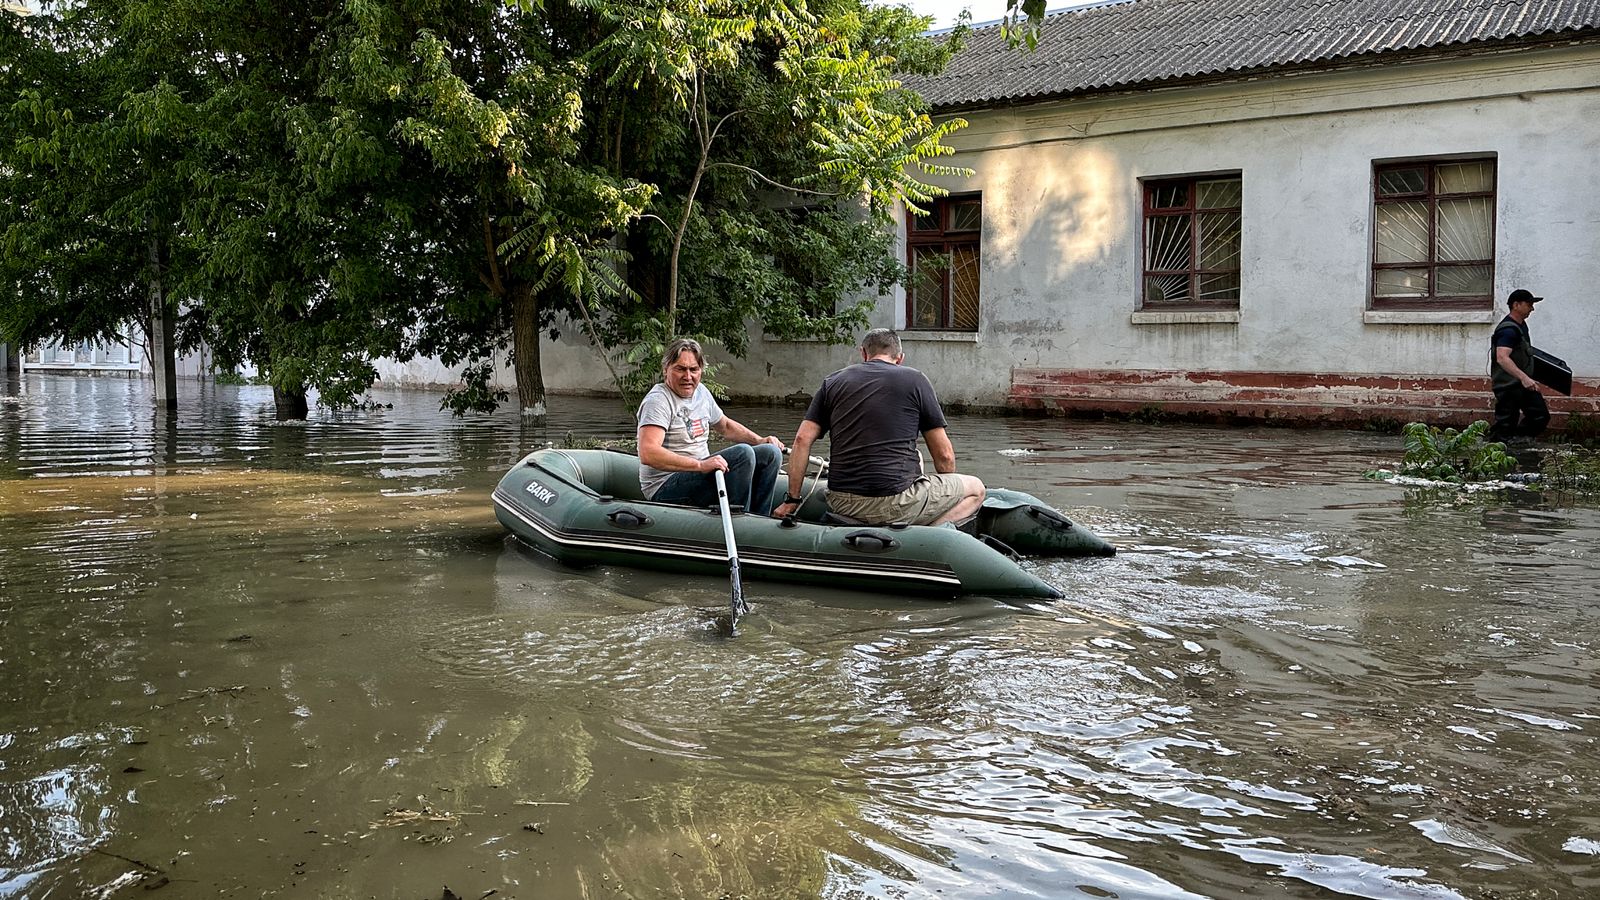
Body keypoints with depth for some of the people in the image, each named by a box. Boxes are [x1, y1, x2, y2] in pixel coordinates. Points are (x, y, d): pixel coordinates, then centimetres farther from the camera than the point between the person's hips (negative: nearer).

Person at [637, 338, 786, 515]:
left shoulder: (700, 391, 12)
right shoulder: (658, 400, -15)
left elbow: (725, 425, 30)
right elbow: (647, 454, -29)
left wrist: (759, 440, 13)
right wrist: (700, 465, -35)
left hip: (700, 473, 9)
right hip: (665, 488, -9)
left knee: (771, 453, 4)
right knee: (743, 453, -25)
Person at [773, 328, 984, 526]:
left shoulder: (833, 382, 13)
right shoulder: (914, 380, 3)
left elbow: (802, 439, 5)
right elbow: (944, 455, 4)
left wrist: (792, 499, 11)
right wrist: (948, 491, 22)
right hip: (895, 504, -6)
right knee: (975, 489, 15)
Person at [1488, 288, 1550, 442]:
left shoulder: (1521, 325, 12)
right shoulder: (1508, 330, -21)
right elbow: (1502, 358, -34)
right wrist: (1524, 378, -41)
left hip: (1522, 383, 10)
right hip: (1507, 386, -10)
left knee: (1541, 416, 10)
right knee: (1505, 424, -5)